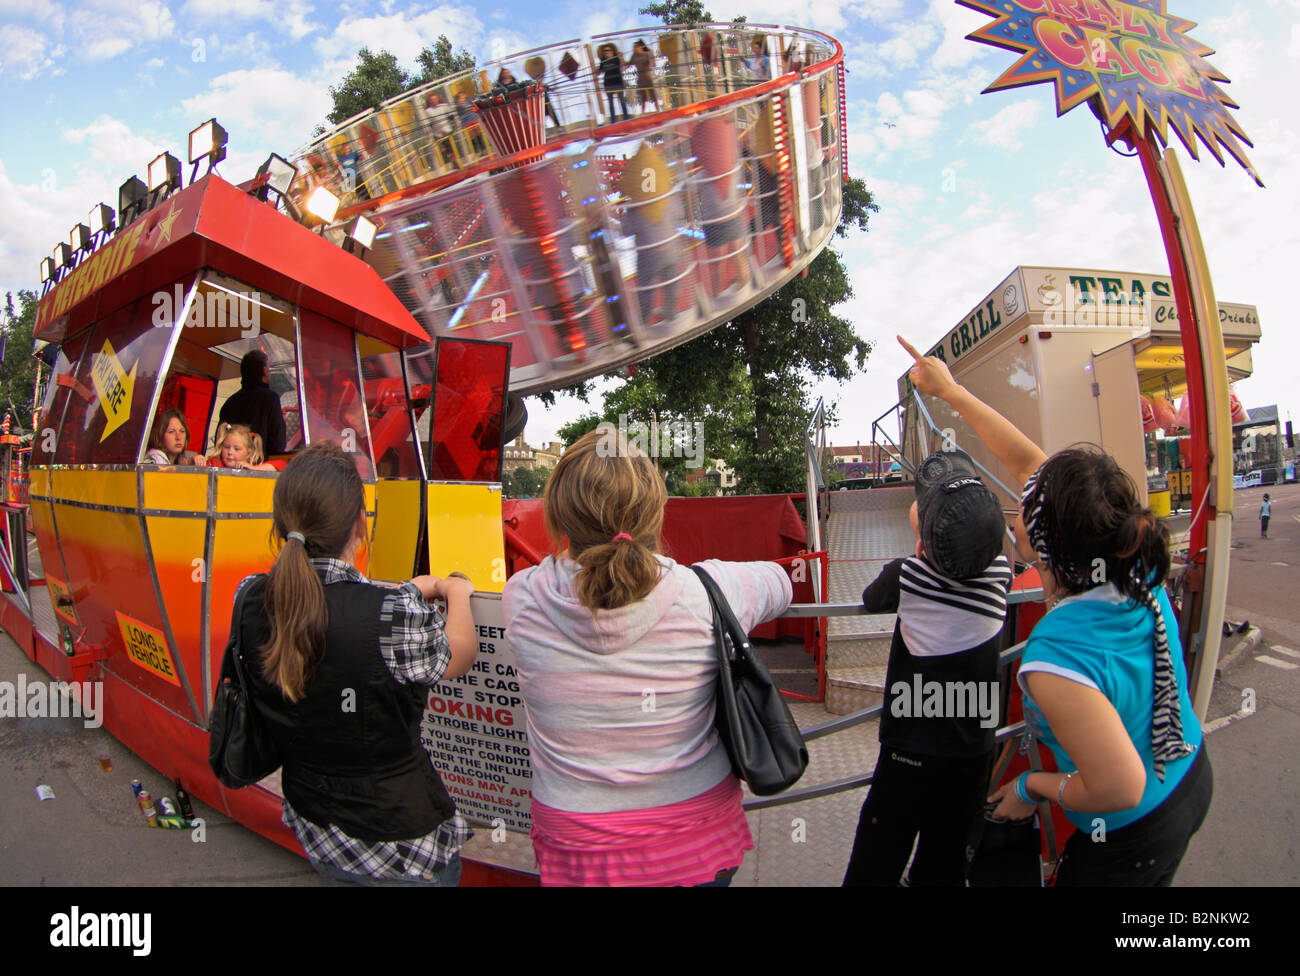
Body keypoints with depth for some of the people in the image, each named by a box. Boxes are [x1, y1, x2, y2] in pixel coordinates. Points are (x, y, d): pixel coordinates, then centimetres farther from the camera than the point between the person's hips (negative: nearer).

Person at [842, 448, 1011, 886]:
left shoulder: (905, 576, -19)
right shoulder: (1000, 572, -10)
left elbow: (870, 599, 3)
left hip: (910, 751, -3)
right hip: (975, 751, 4)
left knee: (875, 869, 10)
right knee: (944, 867, 18)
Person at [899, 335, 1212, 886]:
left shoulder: (1054, 660, -39)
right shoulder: (1134, 573, -16)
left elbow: (1120, 789, -33)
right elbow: (1027, 461, -11)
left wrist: (1032, 788, -15)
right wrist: (950, 391, -3)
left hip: (1135, 836, -7)